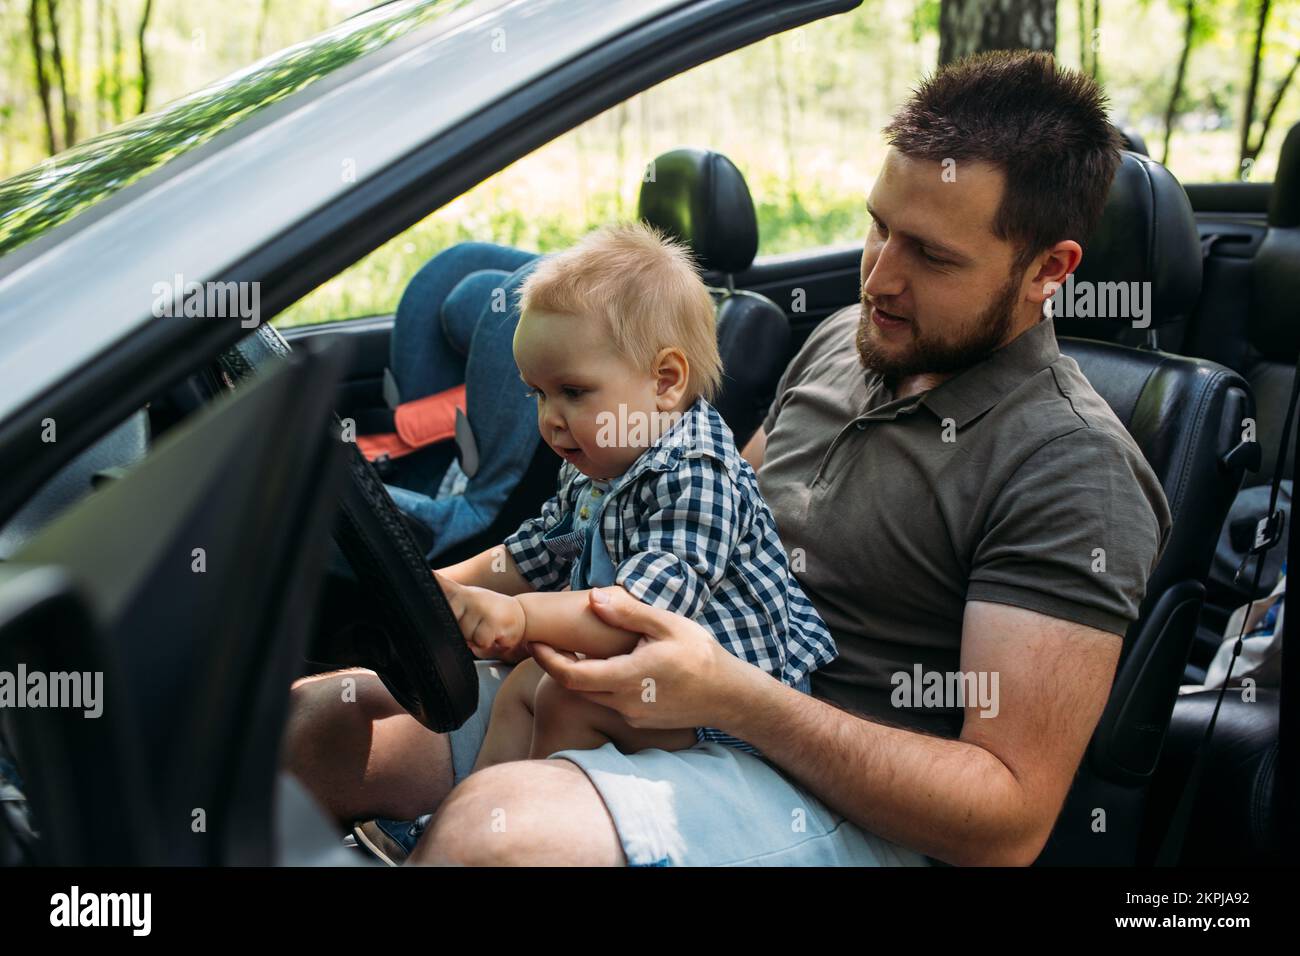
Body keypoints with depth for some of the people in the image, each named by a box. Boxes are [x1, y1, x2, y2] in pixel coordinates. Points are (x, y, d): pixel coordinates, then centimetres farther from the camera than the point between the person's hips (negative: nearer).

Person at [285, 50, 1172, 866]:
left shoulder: (1072, 471, -15)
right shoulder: (843, 339, 10)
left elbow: (1009, 822, -18)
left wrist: (732, 694, -25)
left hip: (845, 807, -7)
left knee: (490, 827, -34)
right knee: (311, 725, -6)